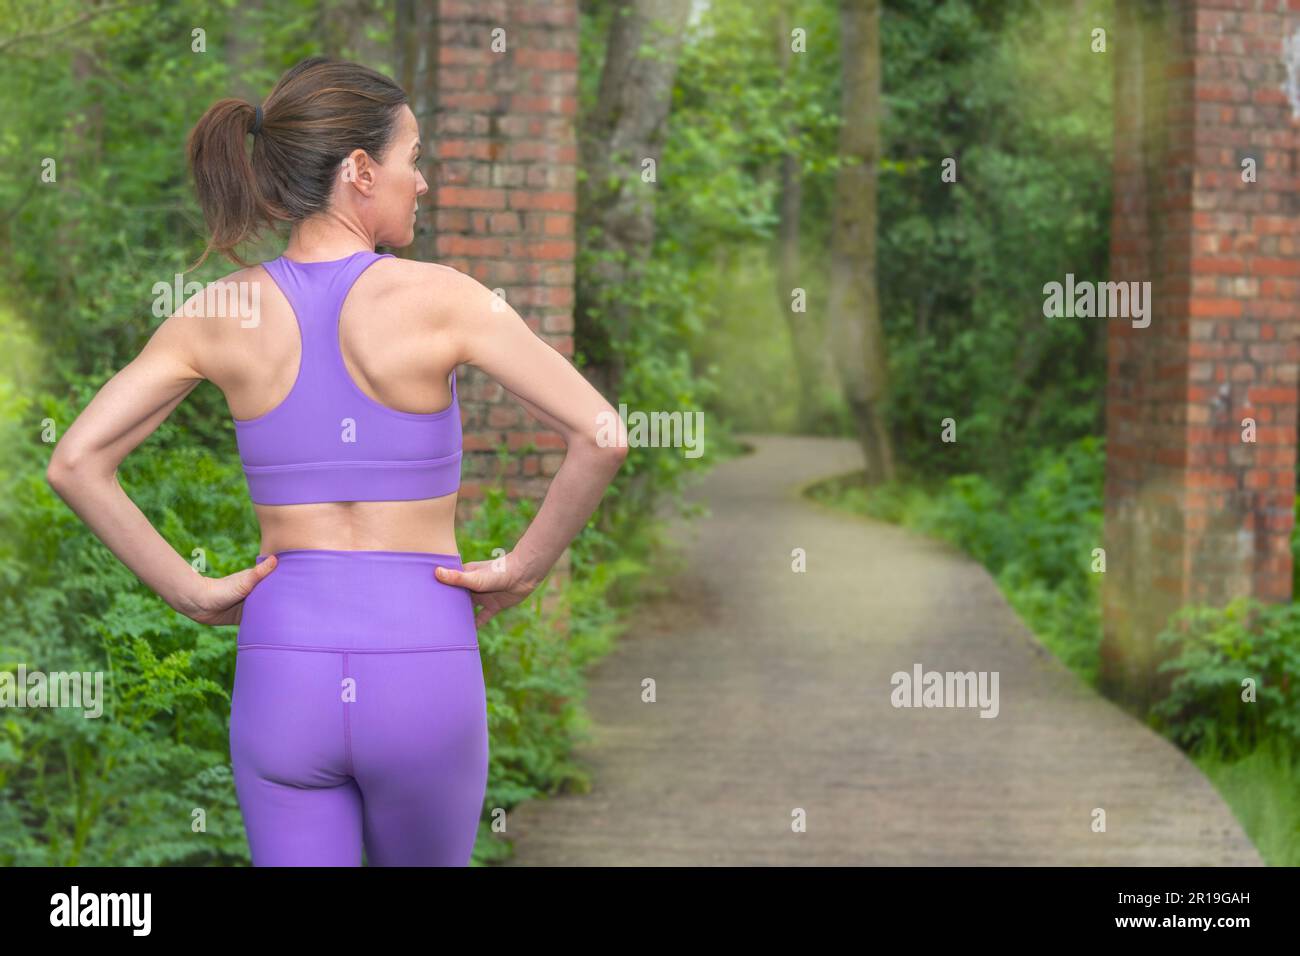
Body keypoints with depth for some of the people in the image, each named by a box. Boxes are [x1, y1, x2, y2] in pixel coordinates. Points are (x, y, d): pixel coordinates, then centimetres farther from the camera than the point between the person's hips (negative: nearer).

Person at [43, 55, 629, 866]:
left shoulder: (220, 312, 0)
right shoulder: (440, 297, -9)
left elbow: (75, 462, -4)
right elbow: (602, 436, -17)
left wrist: (192, 593, 1)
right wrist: (524, 570, -4)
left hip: (284, 675, 2)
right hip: (422, 675, -2)